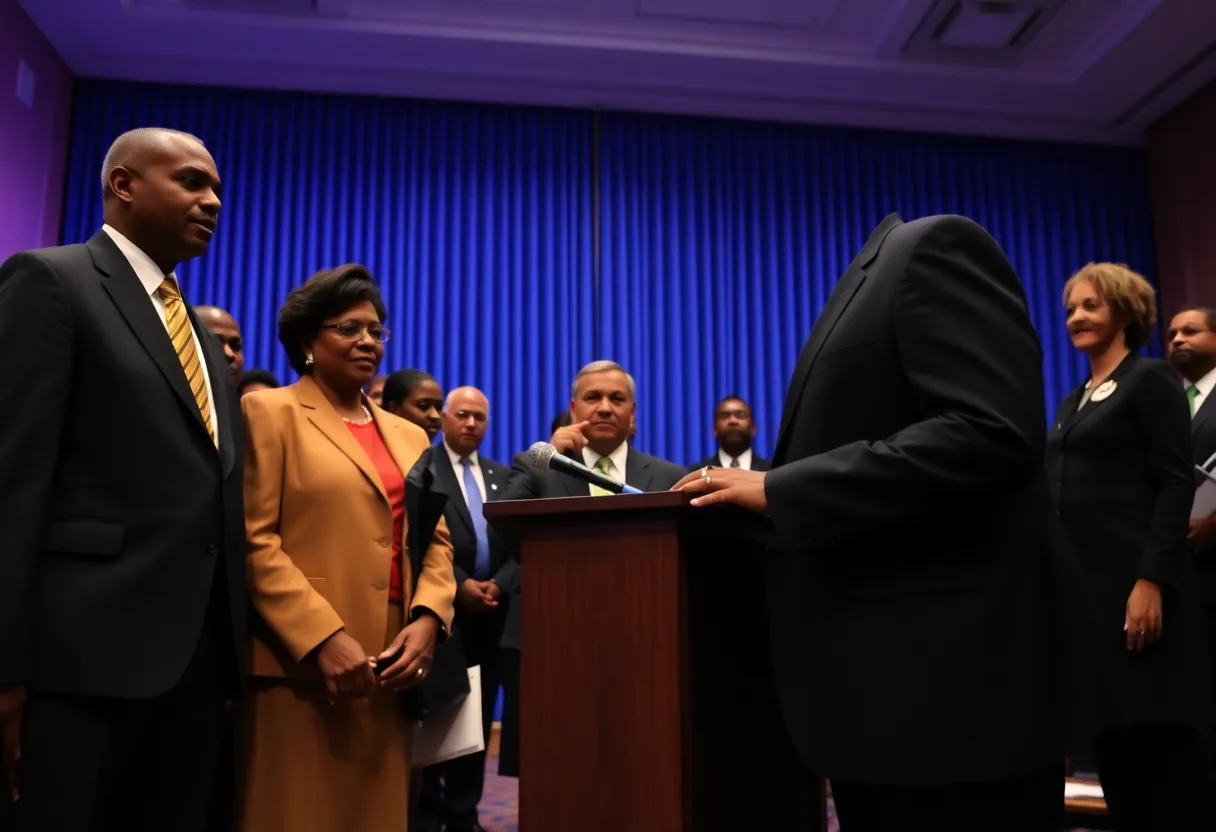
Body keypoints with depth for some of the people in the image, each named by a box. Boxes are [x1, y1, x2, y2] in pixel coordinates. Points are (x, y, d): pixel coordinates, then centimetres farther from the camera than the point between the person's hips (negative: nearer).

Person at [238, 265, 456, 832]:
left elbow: (435, 539, 15)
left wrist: (427, 620, -4)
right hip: (301, 664, -5)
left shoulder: (408, 435, 17)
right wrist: (323, 638, -17)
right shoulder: (269, 413, 1)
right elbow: (252, 539, -9)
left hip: (389, 668, 5)